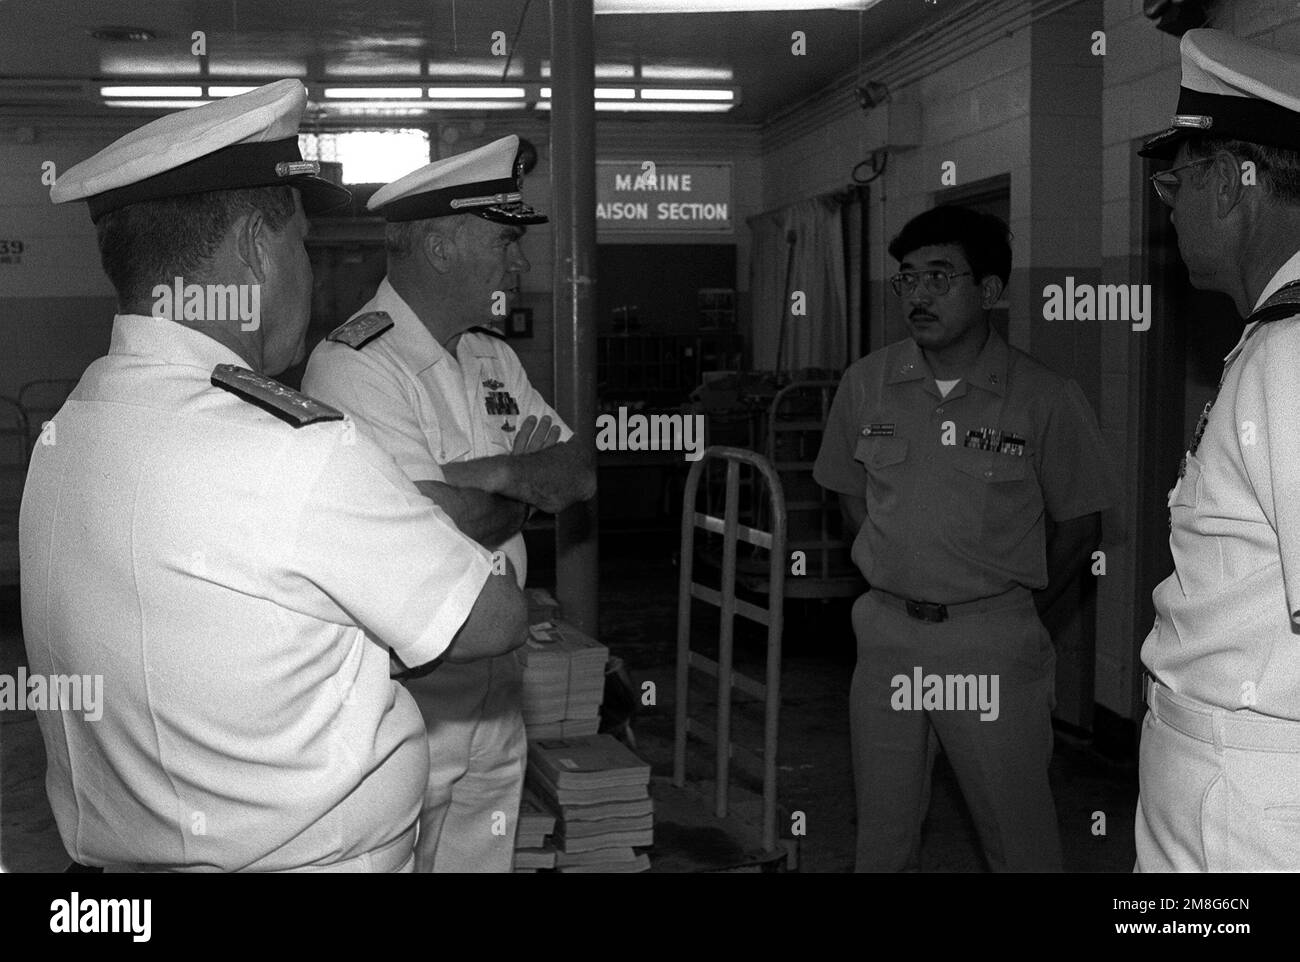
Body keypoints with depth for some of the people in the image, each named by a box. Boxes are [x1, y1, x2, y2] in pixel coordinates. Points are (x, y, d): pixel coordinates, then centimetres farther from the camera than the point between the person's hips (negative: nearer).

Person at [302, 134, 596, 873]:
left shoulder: (495, 360, 10)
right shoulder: (354, 365, -18)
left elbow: (583, 475, 3)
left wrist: (499, 473, -15)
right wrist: (532, 480, -6)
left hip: (495, 702, 8)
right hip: (402, 713, -7)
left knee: (488, 856, 18)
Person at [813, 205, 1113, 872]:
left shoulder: (1045, 397, -8)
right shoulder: (867, 383, 2)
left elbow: (1078, 526, 2)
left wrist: (1014, 611, 5)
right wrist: (906, 588, 11)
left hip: (993, 645, -3)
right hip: (887, 632, 3)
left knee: (1019, 839, 6)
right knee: (881, 839, 13)